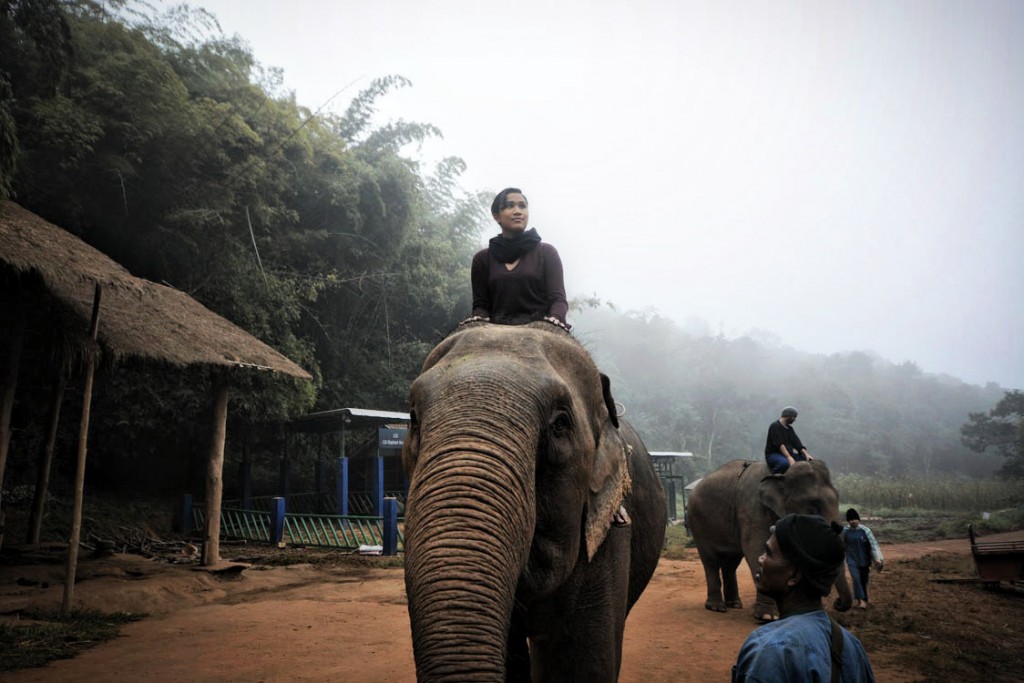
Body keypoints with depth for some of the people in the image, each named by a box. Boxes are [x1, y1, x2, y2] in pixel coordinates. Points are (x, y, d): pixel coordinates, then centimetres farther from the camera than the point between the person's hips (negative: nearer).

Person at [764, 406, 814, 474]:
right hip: (774, 454, -8)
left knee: (809, 460, -7)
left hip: (788, 454, 8)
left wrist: (806, 454, -8)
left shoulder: (790, 428, 16)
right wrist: (789, 457, -33)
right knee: (784, 463, -40)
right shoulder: (775, 426, -10)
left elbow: (797, 443, 9)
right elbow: (779, 444, -21)